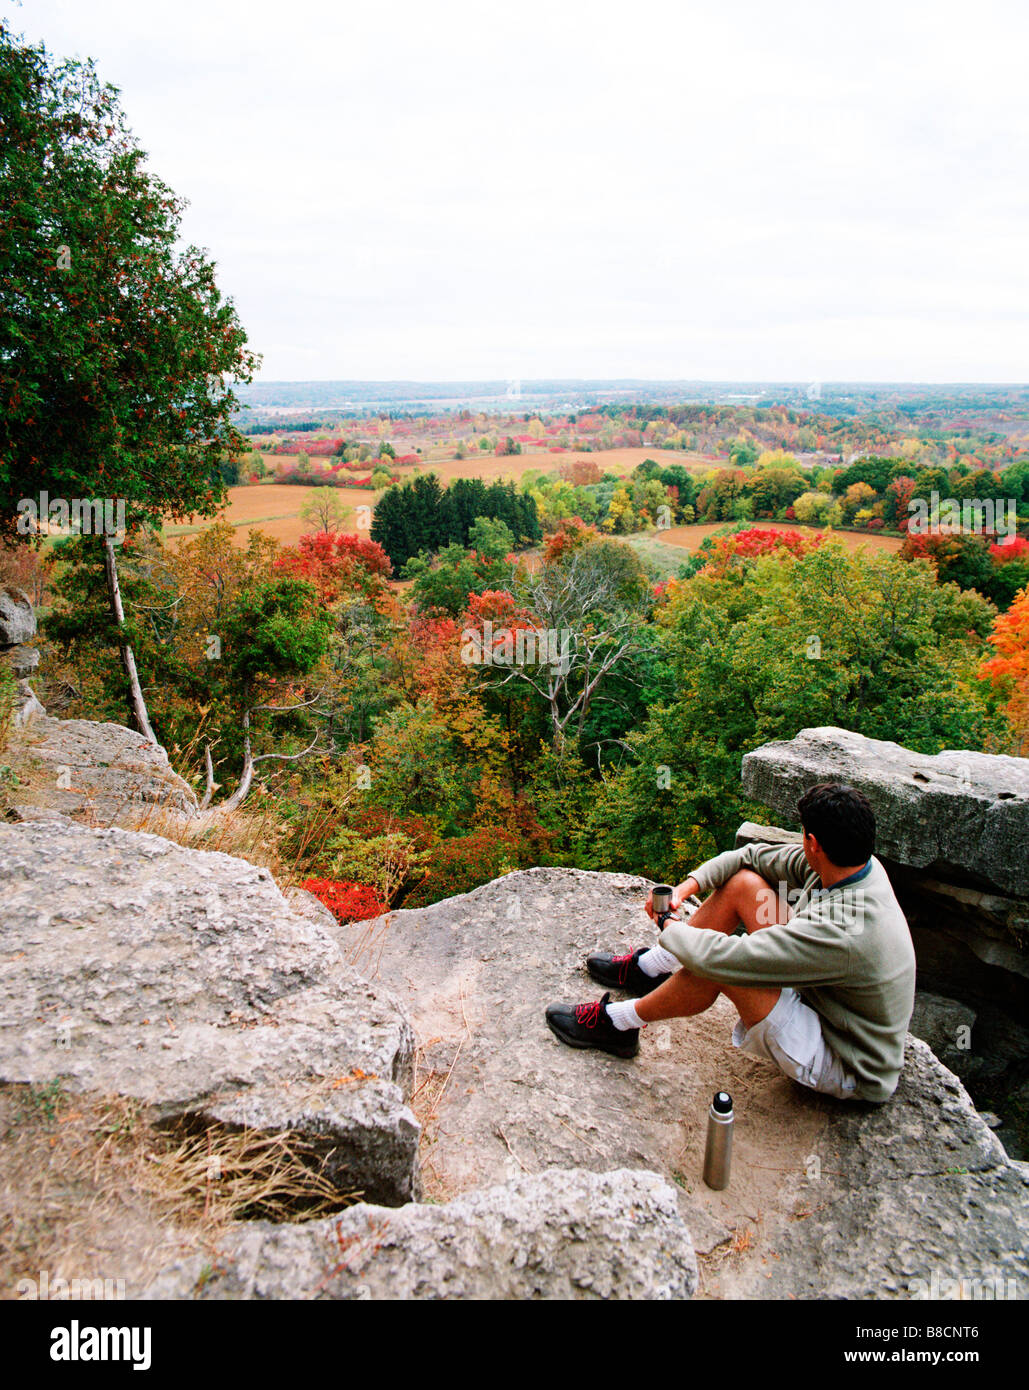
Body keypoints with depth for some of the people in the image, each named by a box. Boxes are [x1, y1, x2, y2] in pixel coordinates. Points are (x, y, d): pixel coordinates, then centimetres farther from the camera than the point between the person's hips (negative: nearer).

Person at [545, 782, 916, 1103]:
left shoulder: (841, 934, -38)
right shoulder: (860, 863, -11)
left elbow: (719, 959, -37)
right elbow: (754, 856, 0)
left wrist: (673, 932, -17)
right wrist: (690, 884, -11)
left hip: (850, 1071, -8)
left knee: (718, 963, -28)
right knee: (744, 882, -4)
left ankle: (617, 1024, -1)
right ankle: (648, 969, 15)